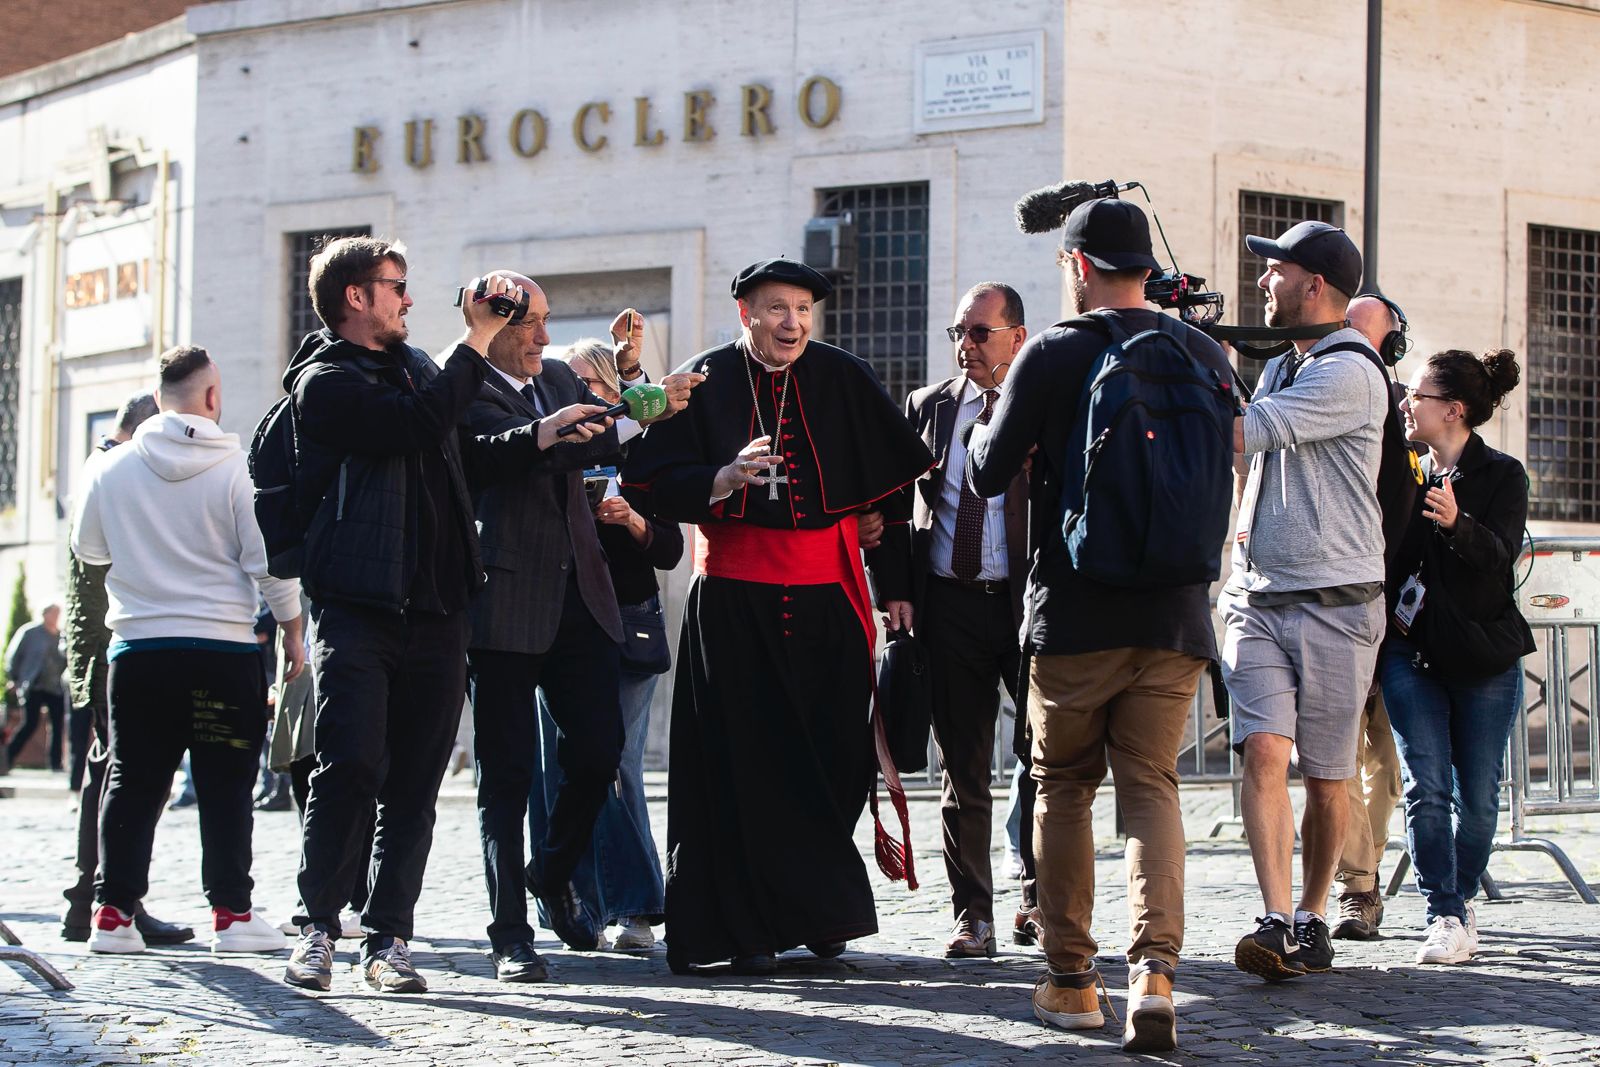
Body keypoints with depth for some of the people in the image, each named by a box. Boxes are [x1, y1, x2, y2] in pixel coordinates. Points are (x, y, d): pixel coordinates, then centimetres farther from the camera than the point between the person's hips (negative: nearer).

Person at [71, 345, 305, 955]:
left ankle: (113, 913, 7)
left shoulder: (113, 468, 2)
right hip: (224, 648, -3)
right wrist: (292, 631, 4)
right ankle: (231, 912, 3)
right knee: (226, 788, 3)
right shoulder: (237, 468, -7)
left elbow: (88, 549, 16)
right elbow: (270, 561, -7)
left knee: (132, 783, 9)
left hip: (136, 647, 3)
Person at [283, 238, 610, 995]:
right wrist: (476, 341, -10)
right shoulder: (325, 380, -3)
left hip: (434, 612, 7)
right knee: (350, 767, -14)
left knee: (414, 785, 4)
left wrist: (538, 437, 12)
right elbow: (418, 425, -18)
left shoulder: (415, 366, 22)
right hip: (357, 610, -7)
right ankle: (317, 926, -4)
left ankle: (388, 938, 8)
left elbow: (465, 458, 27)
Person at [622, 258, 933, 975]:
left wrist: (895, 588, 7)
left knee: (833, 761, 0)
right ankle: (749, 931, 2)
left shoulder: (842, 380, 7)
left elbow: (891, 484, 11)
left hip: (827, 601, 2)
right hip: (732, 601, -2)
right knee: (744, 764, -3)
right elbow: (646, 483, -3)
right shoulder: (705, 384, 2)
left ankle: (820, 913, 15)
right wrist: (725, 478, -20)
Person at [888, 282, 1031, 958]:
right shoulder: (928, 407, 11)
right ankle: (972, 917, 11)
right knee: (963, 769, 5)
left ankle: (1041, 899, 18)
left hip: (1031, 601, -2)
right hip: (949, 605, 2)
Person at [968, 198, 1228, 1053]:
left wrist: (989, 440, 18)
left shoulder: (1051, 354, -8)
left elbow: (988, 474, -2)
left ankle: (1070, 978, 11)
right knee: (1151, 787, 5)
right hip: (1175, 613, 3)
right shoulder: (1203, 355, 4)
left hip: (1073, 614, -3)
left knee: (1063, 789, 11)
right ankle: (1154, 967, -14)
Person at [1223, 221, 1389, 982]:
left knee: (1325, 776, 4)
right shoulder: (1280, 368, 17)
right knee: (1264, 752, -12)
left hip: (1334, 601, -6)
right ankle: (1276, 922, -19)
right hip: (1257, 597, 6)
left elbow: (1235, 433, -18)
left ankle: (1311, 916, 19)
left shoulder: (1348, 372, -11)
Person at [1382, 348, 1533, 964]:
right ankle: (1445, 918, -9)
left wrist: (1456, 524, -36)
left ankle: (1461, 898, 21)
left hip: (1484, 658, -2)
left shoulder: (1502, 476, -3)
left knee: (1477, 796, 2)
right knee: (1426, 786, -10)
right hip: (1412, 652, 2)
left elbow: (1501, 554, -18)